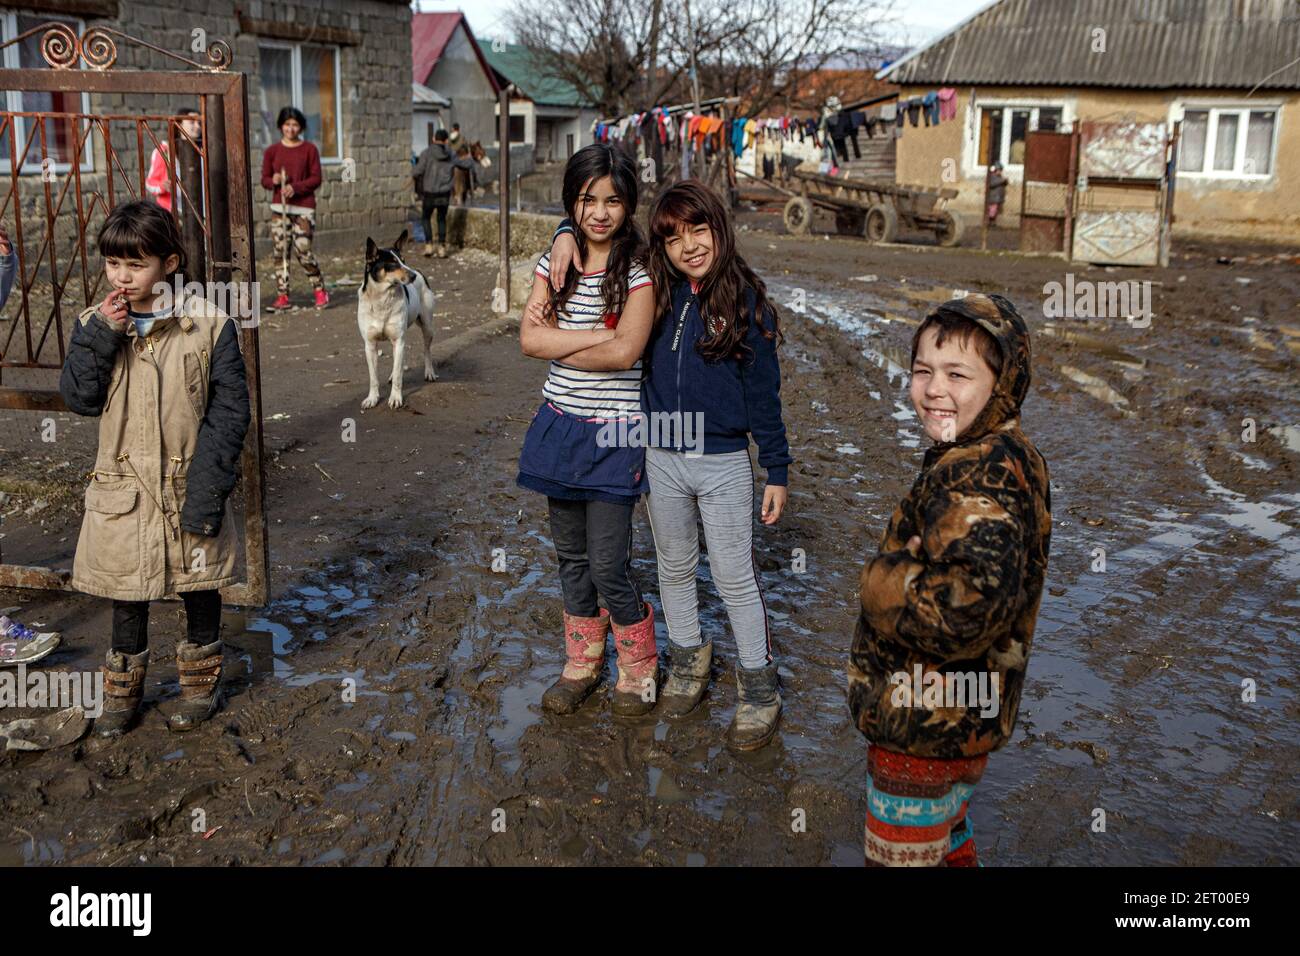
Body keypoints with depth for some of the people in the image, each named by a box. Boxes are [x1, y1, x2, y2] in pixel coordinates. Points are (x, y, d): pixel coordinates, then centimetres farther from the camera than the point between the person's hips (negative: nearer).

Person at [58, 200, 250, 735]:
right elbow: (79, 398, -7)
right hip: (123, 489, 2)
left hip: (190, 486, -2)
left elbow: (229, 411, -10)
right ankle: (123, 689, 32)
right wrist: (102, 335, -19)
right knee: (127, 591, 14)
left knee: (199, 587, 13)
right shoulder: (96, 325, 0)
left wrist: (208, 486, -15)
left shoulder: (208, 325, -10)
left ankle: (201, 680, 34)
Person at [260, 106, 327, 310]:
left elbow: (316, 178, -1)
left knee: (303, 251, -10)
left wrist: (295, 187, -15)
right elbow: (264, 179, 11)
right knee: (280, 251, 0)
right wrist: (273, 181, -12)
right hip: (279, 207, 3)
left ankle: (319, 290, 7)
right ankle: (282, 295, 5)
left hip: (303, 207, -3)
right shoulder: (272, 151, 8)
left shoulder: (309, 149, 2)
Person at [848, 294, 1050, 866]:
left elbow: (966, 608, -40)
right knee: (947, 844, 31)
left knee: (901, 856, 9)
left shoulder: (980, 476, -28)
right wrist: (903, 570, -2)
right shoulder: (1005, 456, 4)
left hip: (924, 725, -10)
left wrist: (880, 581, -22)